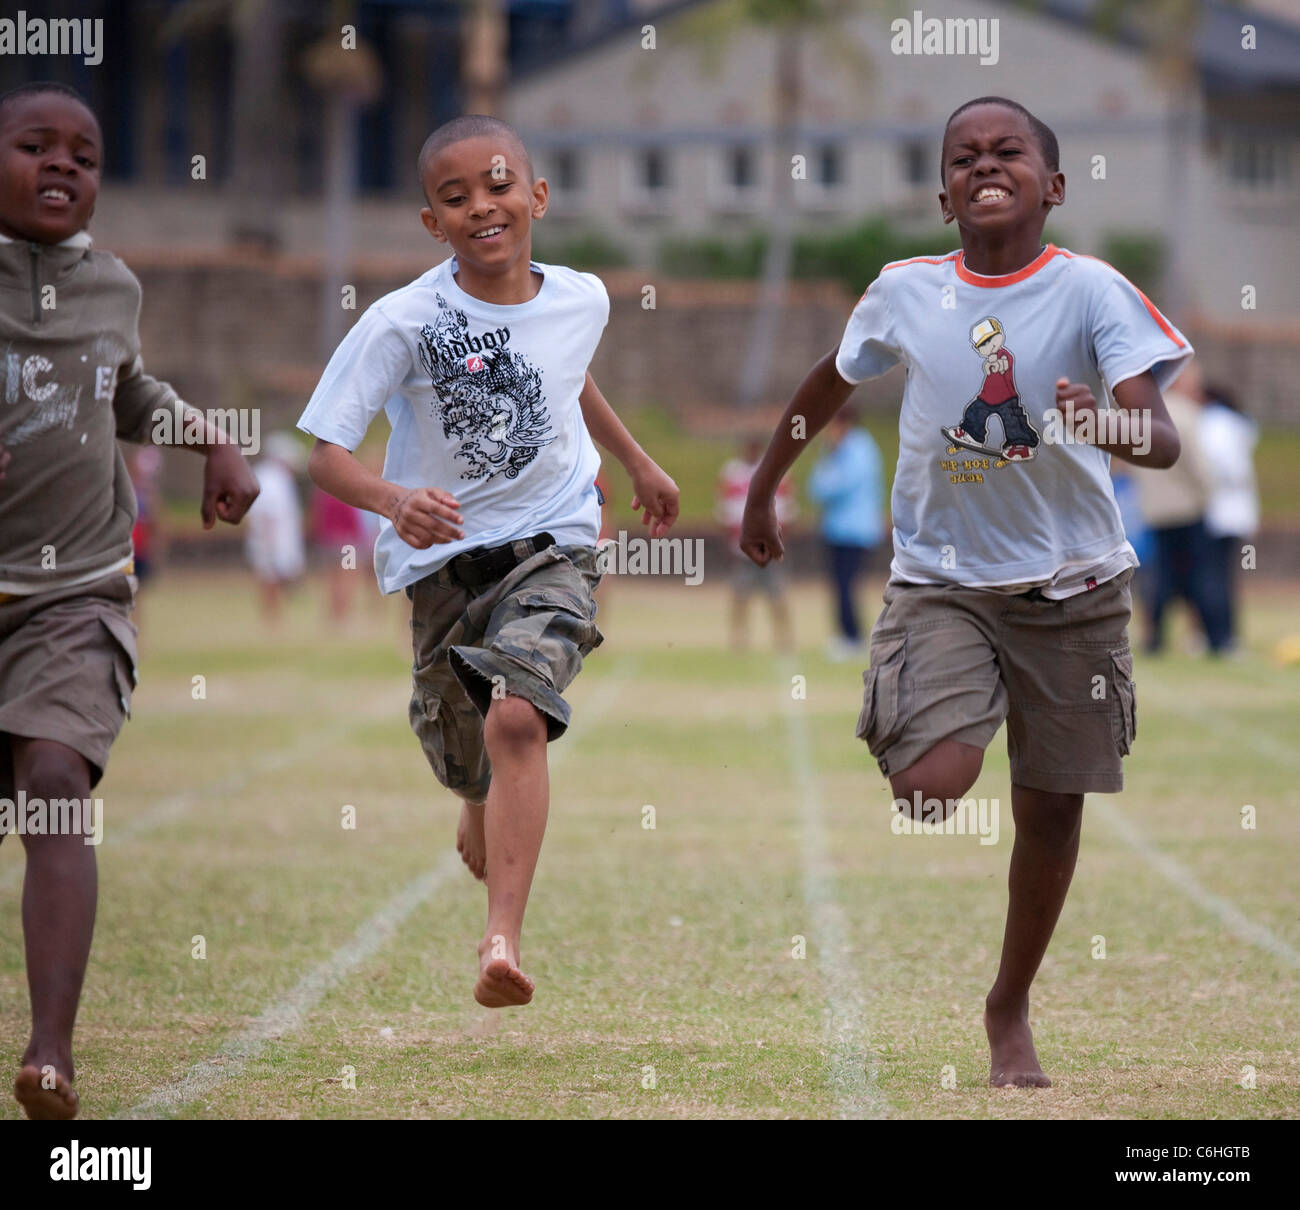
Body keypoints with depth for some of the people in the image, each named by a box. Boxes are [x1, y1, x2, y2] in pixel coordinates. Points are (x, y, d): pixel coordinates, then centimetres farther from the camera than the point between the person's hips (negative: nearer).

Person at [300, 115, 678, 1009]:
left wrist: (638, 463, 36)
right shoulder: (402, 323, -15)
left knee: (517, 719, -25)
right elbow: (327, 452, -18)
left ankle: (503, 940, -32)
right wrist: (394, 501, -38)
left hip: (552, 545, 0)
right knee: (465, 759, 14)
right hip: (444, 558, 0)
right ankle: (484, 820, 54)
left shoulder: (581, 300, -2)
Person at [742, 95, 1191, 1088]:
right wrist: (764, 488, 27)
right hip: (941, 580, 0)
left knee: (1052, 807, 8)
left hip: (1072, 585, 0)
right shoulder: (905, 293, -2)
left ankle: (1011, 1010, 29)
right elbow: (831, 382, 18)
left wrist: (1117, 430, -44)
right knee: (933, 789, -21)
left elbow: (1163, 439, -21)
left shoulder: (1090, 290, -11)